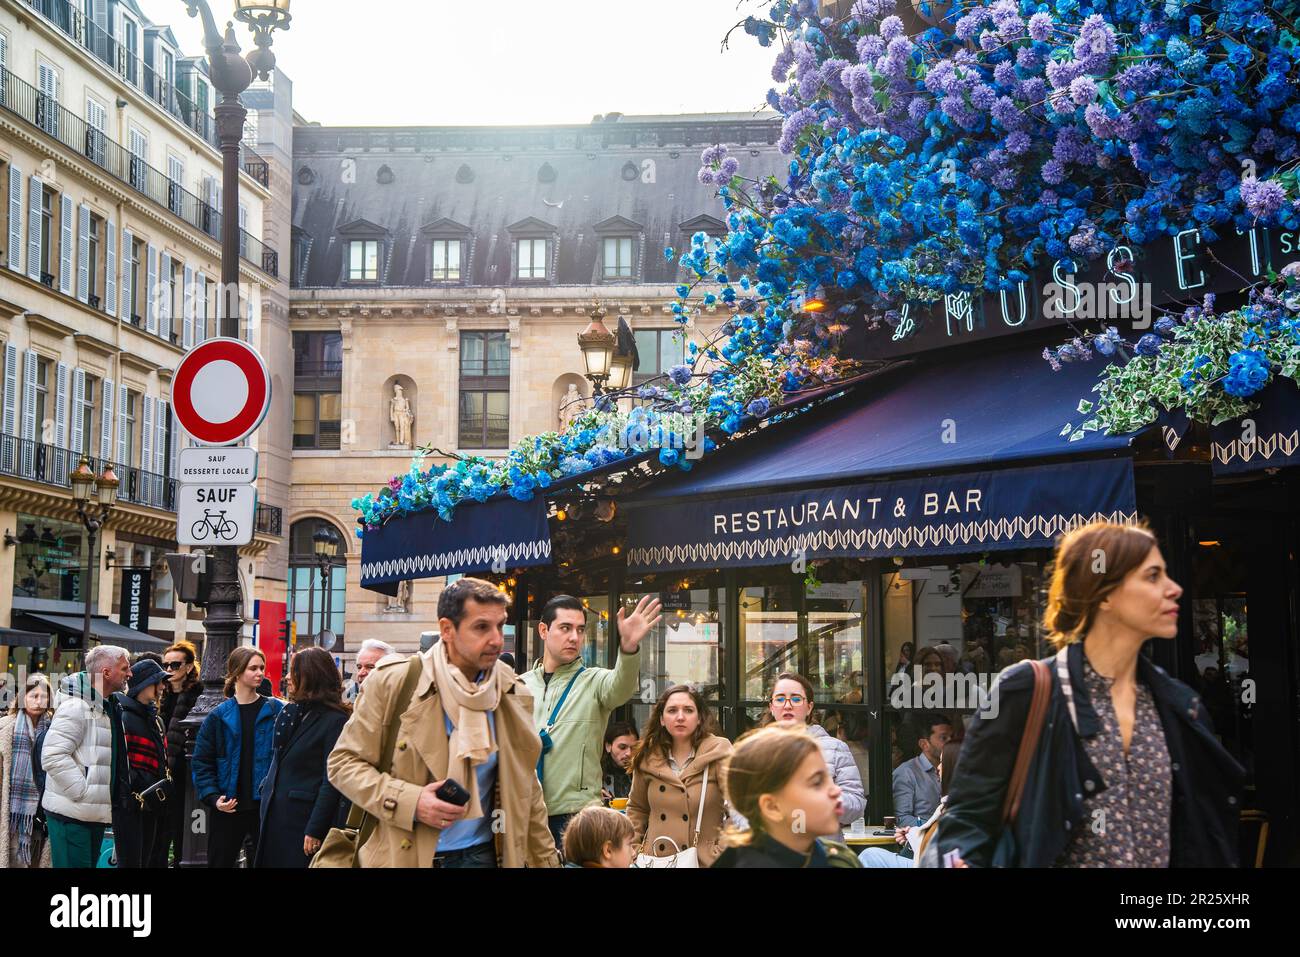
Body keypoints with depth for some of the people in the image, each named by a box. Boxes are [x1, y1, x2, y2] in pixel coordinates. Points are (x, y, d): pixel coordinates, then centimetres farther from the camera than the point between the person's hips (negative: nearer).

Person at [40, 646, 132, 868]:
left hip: (95, 814, 10)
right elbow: (53, 756, -24)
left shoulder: (109, 707, 16)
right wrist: (83, 792, -21)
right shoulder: (76, 706, -15)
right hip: (72, 814, -9)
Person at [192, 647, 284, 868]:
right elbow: (201, 762, 2)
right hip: (227, 808, 1)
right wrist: (213, 797, -10)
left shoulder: (276, 710, 0)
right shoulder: (220, 715, 2)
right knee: (220, 862, 8)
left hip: (265, 806, -1)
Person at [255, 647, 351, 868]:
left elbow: (331, 782, -16)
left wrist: (315, 831, -18)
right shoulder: (292, 712, 12)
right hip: (276, 819, 8)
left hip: (303, 822, -7)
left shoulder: (335, 721, -12)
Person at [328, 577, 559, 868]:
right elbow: (344, 762, -6)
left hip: (479, 853, 3)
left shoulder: (513, 694, 2)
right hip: (402, 854, -3)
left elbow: (526, 792, 10)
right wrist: (409, 801, -19)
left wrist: (546, 861, 7)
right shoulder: (394, 682, -9)